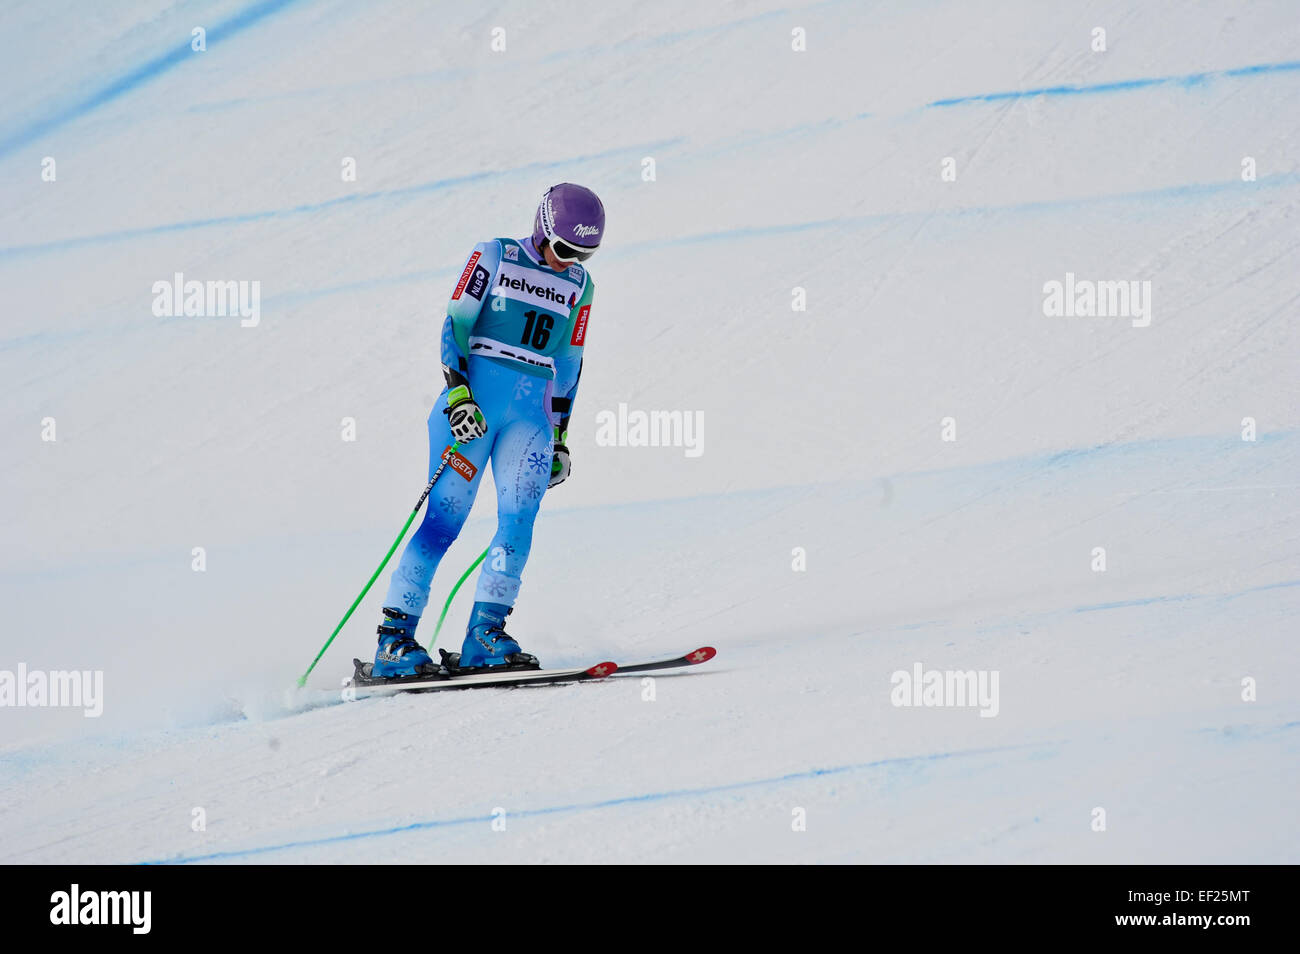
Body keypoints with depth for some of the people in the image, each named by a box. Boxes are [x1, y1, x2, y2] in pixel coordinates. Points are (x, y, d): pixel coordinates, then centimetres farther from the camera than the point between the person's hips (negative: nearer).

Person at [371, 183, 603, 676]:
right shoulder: (494, 256, 3)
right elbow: (454, 324, -3)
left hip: (532, 413, 4)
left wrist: (560, 437, 21)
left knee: (518, 519, -14)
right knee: (445, 518, -10)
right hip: (472, 402, -4)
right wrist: (456, 391, -16)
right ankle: (394, 638, -9)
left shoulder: (578, 286, 15)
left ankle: (484, 635, -12)